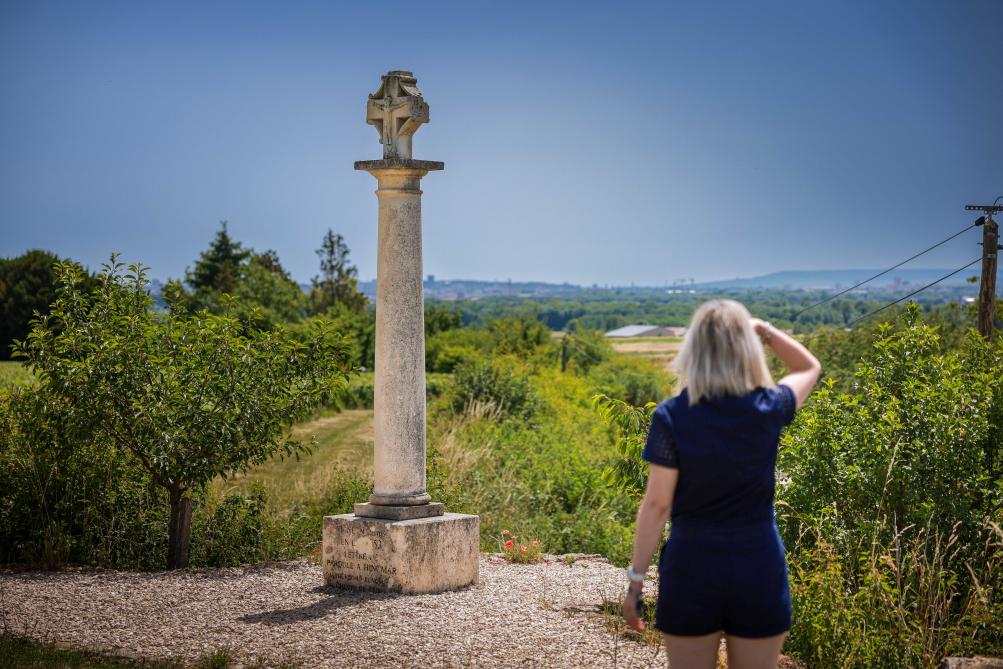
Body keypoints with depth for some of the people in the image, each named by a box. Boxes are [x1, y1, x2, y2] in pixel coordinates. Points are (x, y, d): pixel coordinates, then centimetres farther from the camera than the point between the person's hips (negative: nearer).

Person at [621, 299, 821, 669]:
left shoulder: (671, 416, -11)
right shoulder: (768, 410, -7)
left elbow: (656, 504, -9)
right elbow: (810, 367, 16)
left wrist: (636, 578, -1)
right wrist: (763, 329, 13)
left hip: (691, 568, -1)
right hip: (759, 569, 1)